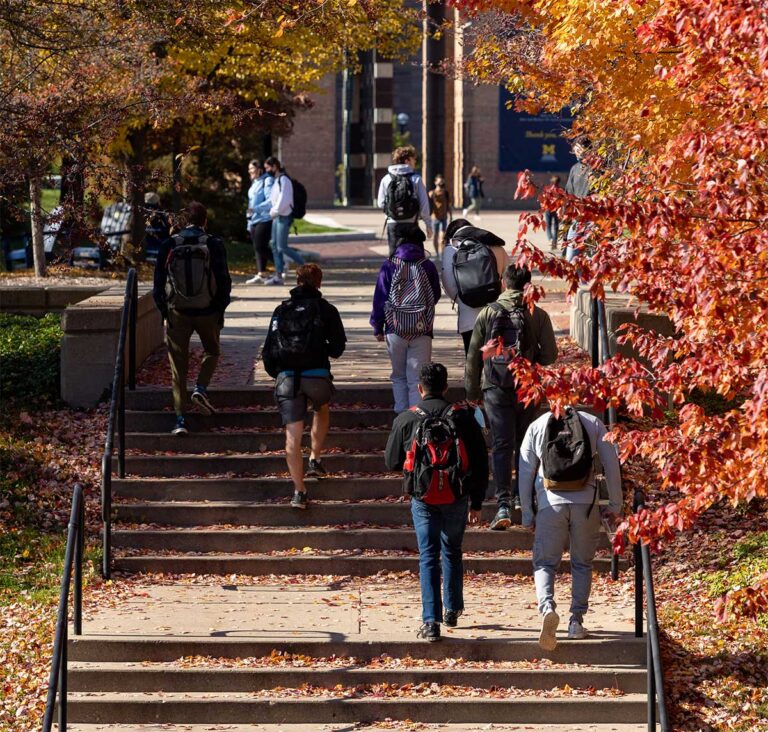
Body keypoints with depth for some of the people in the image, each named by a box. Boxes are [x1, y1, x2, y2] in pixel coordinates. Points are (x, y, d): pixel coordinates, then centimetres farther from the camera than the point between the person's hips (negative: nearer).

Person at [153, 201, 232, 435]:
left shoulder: (168, 245, -2)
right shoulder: (214, 245, -6)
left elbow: (159, 284, 1)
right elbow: (224, 282, -6)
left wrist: (164, 312, 10)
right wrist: (220, 310, 6)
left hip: (177, 313, 1)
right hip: (207, 311, -1)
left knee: (178, 366, 6)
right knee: (211, 351, 25)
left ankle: (180, 419, 1)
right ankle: (201, 388, 1)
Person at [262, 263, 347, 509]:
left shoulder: (281, 311, 12)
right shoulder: (326, 309, 6)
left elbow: (268, 350, 9)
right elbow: (338, 346, 5)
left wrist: (275, 373, 23)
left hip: (286, 378, 1)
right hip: (317, 375, -1)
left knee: (292, 436, -2)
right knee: (323, 410, 32)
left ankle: (299, 490, -7)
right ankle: (315, 459, 25)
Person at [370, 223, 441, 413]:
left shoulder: (389, 266, -2)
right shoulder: (428, 267, 1)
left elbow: (380, 298, 0)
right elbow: (435, 296, 12)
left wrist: (377, 327, 9)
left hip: (395, 329, 0)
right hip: (422, 331, 0)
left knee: (399, 376, 15)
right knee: (417, 378, 1)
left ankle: (402, 413, 12)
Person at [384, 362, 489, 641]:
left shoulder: (406, 419, -4)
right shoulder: (463, 416, -1)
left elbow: (391, 461, 4)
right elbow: (480, 463, 1)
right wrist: (477, 502, 9)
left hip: (423, 498, -1)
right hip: (457, 497, 1)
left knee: (428, 557, 1)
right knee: (452, 552, 21)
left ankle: (431, 621, -8)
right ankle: (452, 610, 29)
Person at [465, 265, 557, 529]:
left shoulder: (488, 313, -4)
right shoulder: (538, 315, -4)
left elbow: (473, 356, 1)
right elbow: (550, 355, -1)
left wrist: (472, 391, 12)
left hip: (496, 388, -1)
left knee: (501, 445, -4)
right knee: (524, 443, 19)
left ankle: (503, 505, -16)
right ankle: (521, 496, 31)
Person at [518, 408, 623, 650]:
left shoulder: (536, 426, 7)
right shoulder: (593, 423, 6)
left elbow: (525, 472, 7)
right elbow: (611, 464, 5)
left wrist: (527, 514, 14)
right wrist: (614, 505, 14)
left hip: (550, 502, 0)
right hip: (585, 502, 1)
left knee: (544, 563, 4)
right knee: (582, 564, 15)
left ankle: (547, 607, -23)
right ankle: (576, 620, 9)